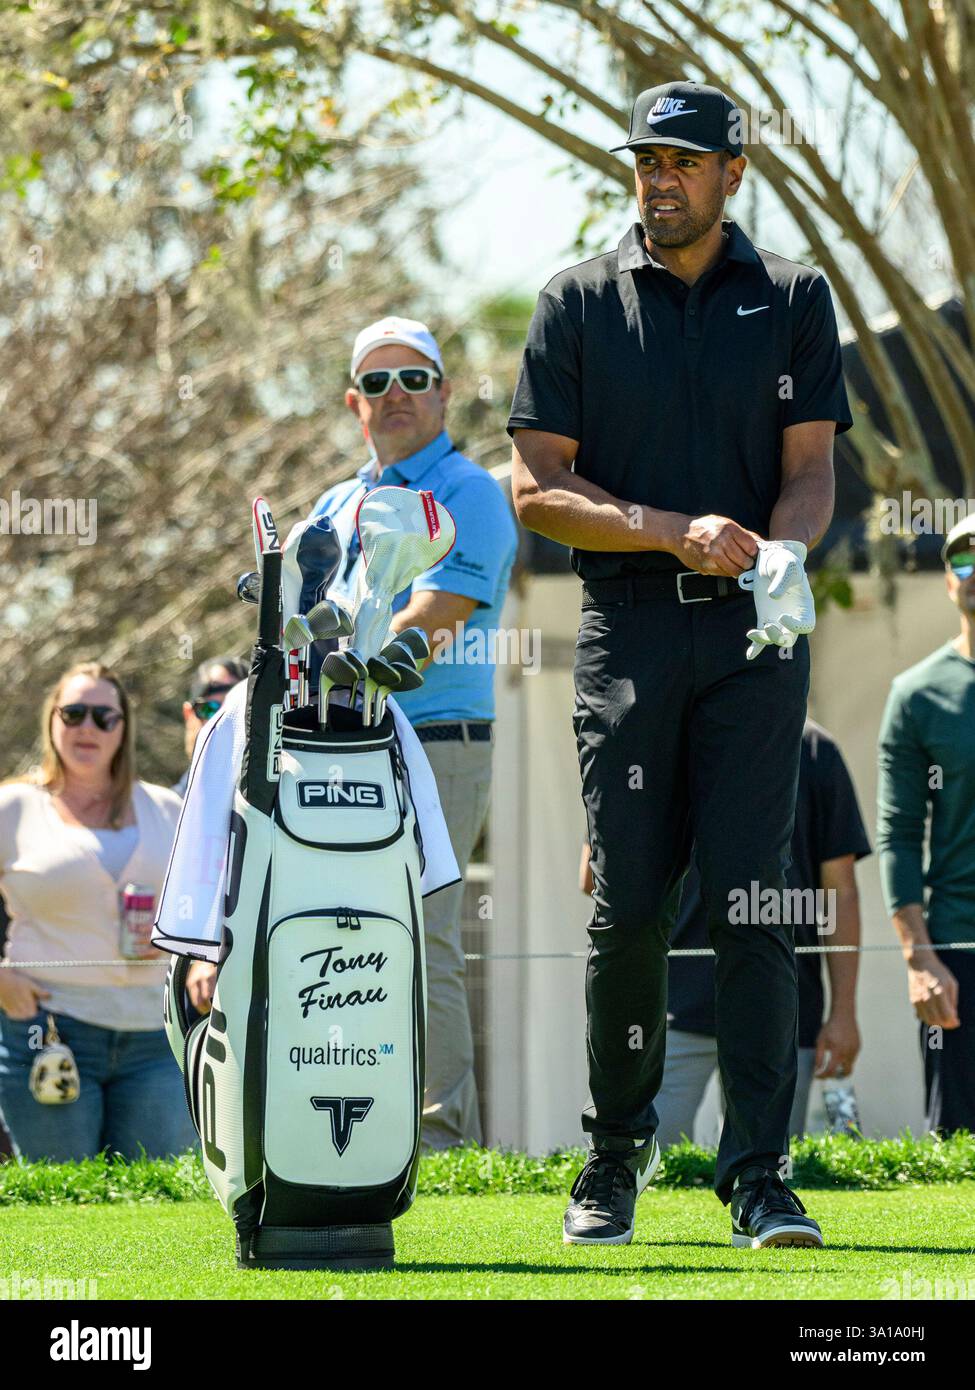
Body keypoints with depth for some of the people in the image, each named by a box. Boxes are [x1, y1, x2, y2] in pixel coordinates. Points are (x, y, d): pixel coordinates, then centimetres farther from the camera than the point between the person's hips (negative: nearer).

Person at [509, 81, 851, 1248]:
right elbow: (537, 488, 1)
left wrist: (782, 552, -16)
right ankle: (617, 1152, 16)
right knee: (629, 907, 0)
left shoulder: (794, 298, 10)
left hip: (754, 636, 0)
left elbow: (810, 465, 6)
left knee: (751, 902, -7)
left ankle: (759, 1174, -6)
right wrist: (675, 532, -12)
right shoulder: (578, 303, 7)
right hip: (628, 628, 0)